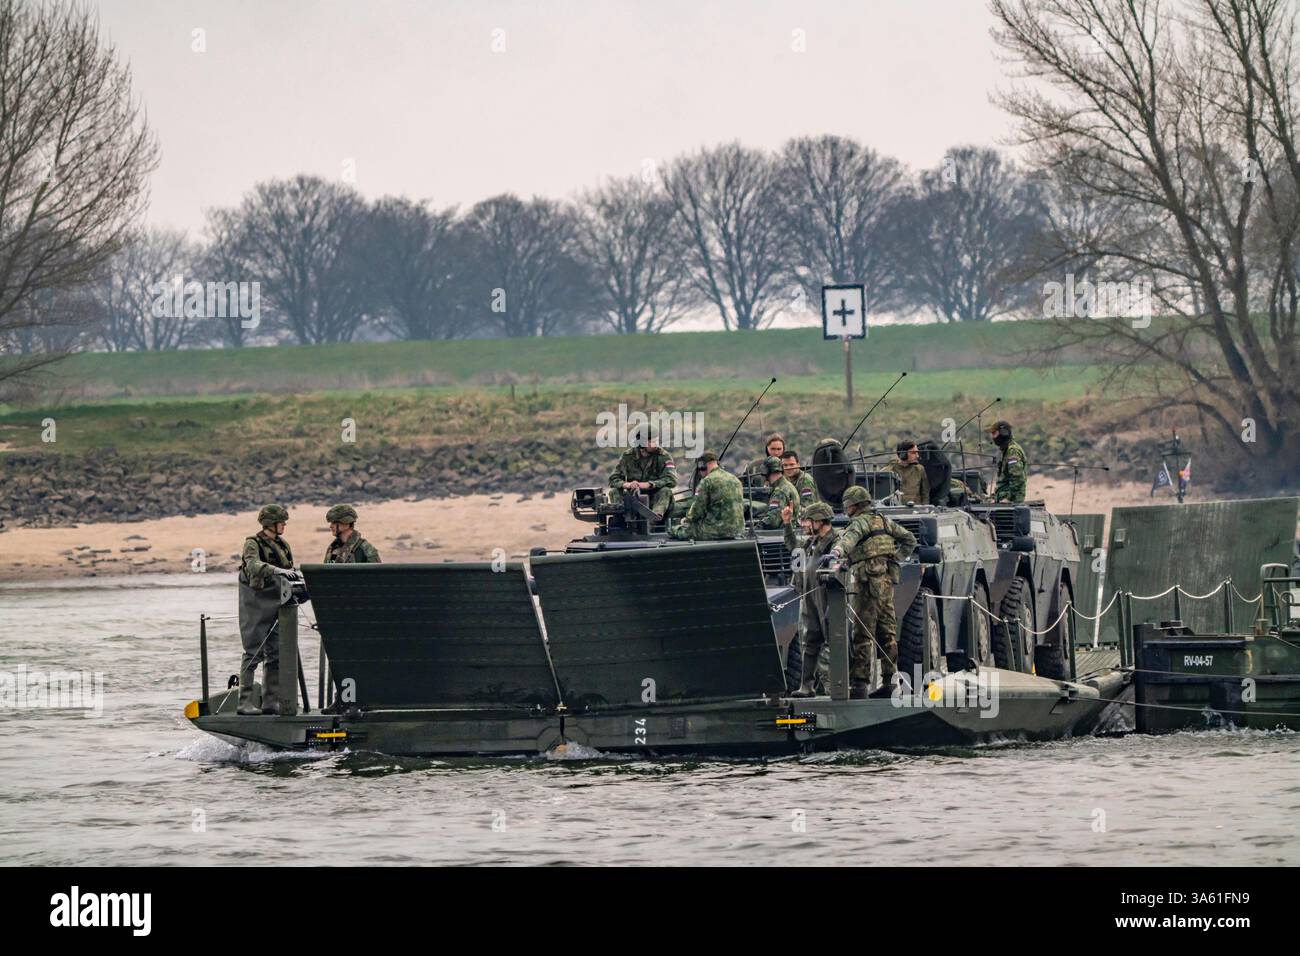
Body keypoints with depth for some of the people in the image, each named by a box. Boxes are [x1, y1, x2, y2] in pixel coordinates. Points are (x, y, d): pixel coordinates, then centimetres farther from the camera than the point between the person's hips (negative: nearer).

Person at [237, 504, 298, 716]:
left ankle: (271, 701, 10)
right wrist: (276, 570, -41)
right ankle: (245, 702, -7)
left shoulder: (283, 546, 14)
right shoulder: (253, 544, -8)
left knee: (275, 654, 6)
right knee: (253, 652, -8)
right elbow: (253, 565, -27)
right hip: (257, 605, -7)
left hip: (277, 606, 7)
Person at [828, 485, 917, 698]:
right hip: (888, 578, 8)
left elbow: (851, 536, -27)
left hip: (869, 580, -8)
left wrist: (837, 550, -44)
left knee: (863, 633, -9)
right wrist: (896, 559, 24)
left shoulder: (862, 521, -5)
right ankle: (890, 682, 11)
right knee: (887, 631, 10)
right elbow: (909, 540, 28)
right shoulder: (884, 521, 19)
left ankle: (860, 683, -14)